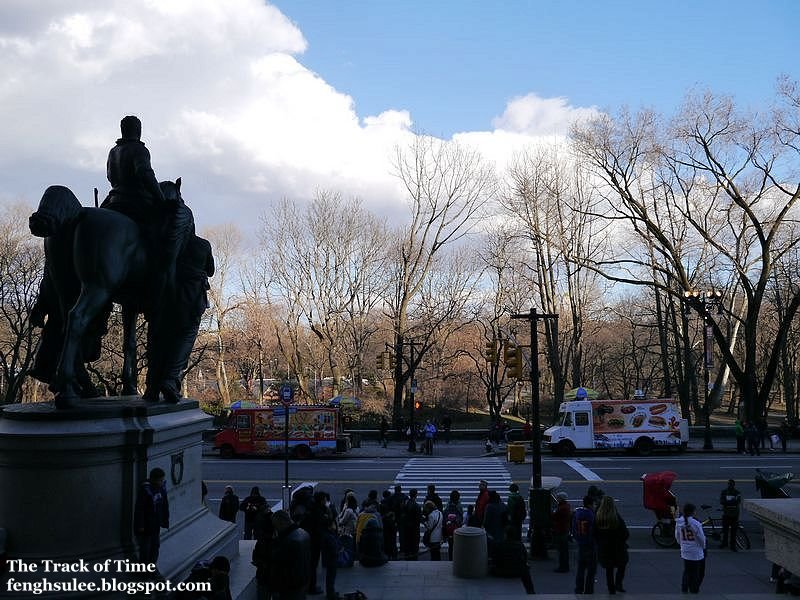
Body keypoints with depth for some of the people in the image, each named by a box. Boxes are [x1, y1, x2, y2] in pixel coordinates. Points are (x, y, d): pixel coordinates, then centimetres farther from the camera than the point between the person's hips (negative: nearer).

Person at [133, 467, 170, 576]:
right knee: (145, 547, 4)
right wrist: (140, 525, -17)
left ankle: (152, 566, 30)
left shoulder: (162, 488, -1)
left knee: (155, 546, 15)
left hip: (156, 524, 7)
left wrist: (165, 520, 10)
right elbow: (139, 508, -19)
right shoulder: (145, 489, -21)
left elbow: (165, 505, 10)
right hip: (145, 525, -7)